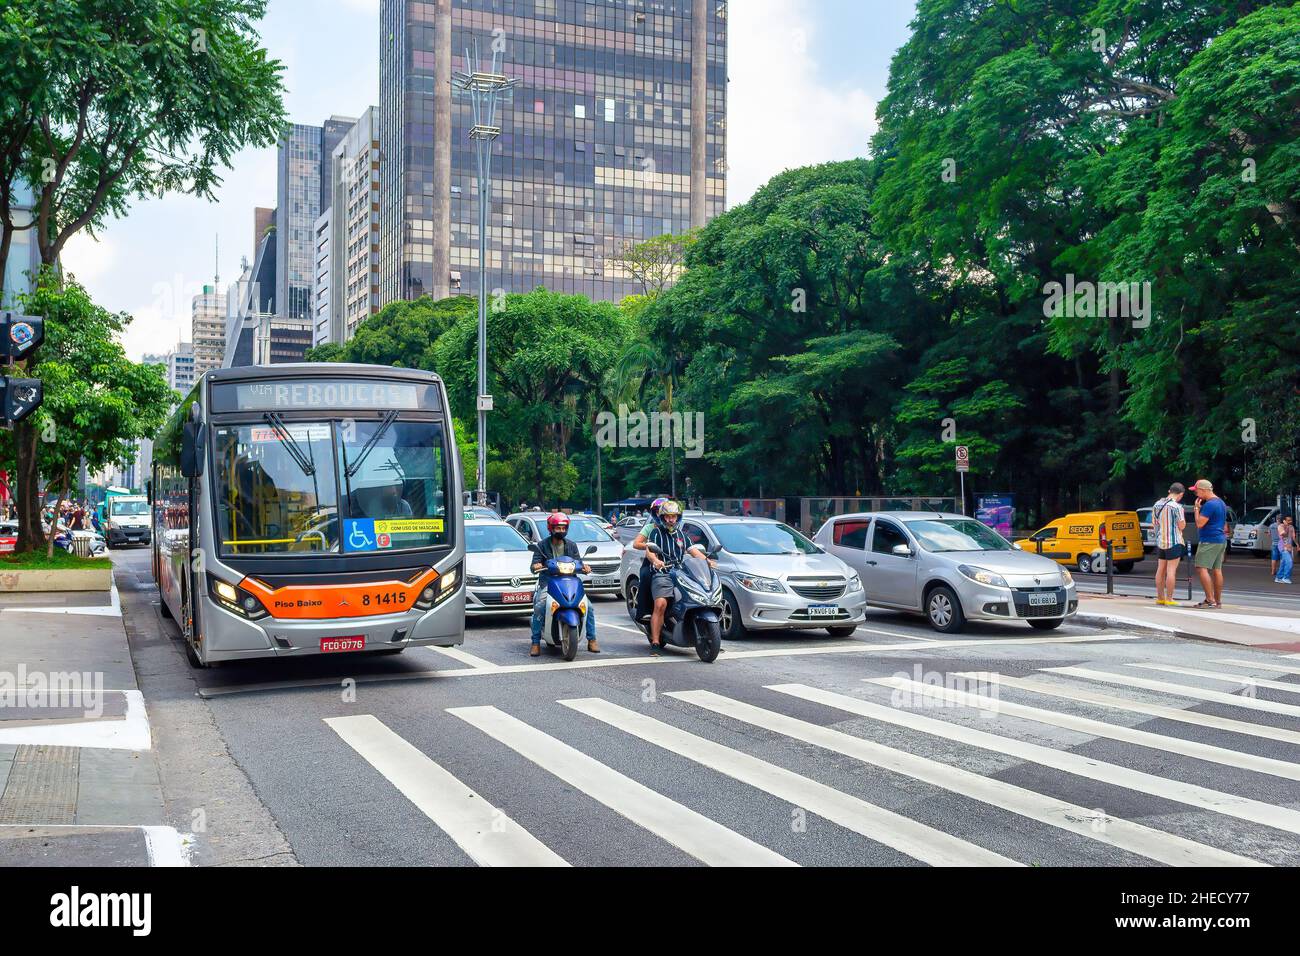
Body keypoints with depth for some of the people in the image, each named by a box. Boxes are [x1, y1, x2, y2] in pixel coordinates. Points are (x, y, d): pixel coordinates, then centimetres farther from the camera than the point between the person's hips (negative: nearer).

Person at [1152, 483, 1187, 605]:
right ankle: (1169, 599, -3)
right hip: (1174, 541, -6)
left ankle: (1160, 598, 16)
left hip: (1160, 541, 7)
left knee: (1161, 570, 11)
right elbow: (1181, 526, -11)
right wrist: (1183, 520, 6)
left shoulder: (1156, 505, 6)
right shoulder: (1177, 506, -15)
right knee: (1171, 570, -4)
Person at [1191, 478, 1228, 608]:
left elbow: (1199, 524, -19)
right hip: (1221, 540, 10)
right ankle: (1218, 601, 12)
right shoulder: (1221, 502, 16)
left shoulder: (1209, 504, -17)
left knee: (1202, 568, -12)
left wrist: (1197, 508, -9)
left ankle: (1210, 600, -18)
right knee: (1217, 570, 10)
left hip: (1209, 541, -10)